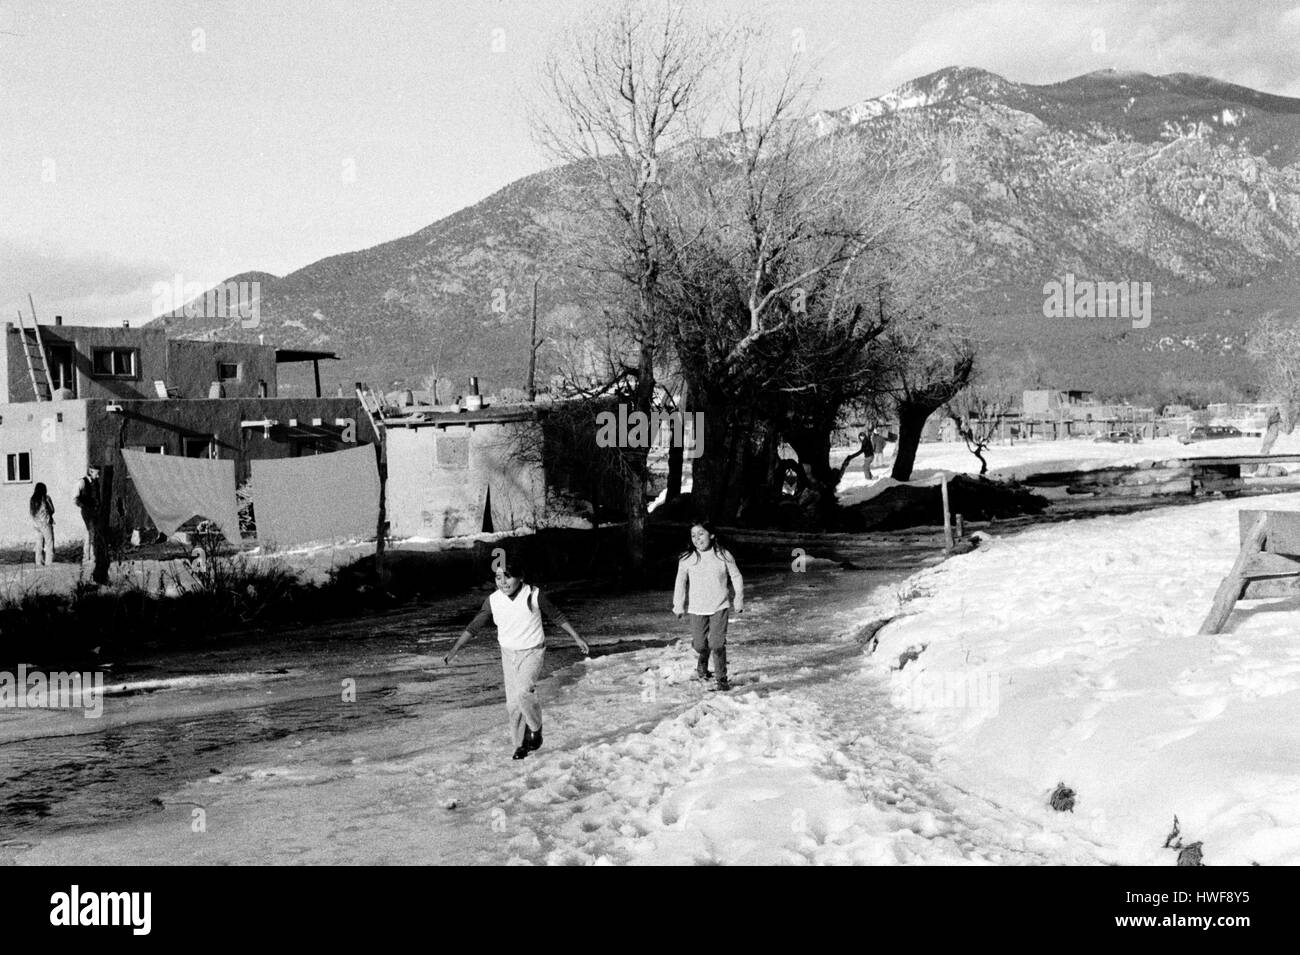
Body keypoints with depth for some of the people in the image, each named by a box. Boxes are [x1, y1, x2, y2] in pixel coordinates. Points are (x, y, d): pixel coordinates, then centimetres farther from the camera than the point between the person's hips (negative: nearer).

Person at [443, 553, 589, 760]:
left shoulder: (534, 595, -17)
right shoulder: (493, 600, -9)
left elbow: (557, 617, -3)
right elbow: (474, 626, 0)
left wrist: (577, 638, 1)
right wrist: (455, 650, -2)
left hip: (532, 652, -4)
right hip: (508, 654, 4)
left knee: (523, 691, -27)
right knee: (513, 704, 6)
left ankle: (535, 727, -1)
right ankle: (521, 745, 24)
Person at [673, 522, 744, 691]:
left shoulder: (723, 555, -4)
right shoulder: (686, 560, -3)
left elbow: (736, 577, 5)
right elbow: (680, 583, 5)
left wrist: (739, 599, 5)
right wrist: (679, 605, 4)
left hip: (720, 607, -1)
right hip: (697, 608, 2)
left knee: (717, 644, -11)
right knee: (700, 644, 5)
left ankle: (721, 678, 1)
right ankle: (702, 667, 38)